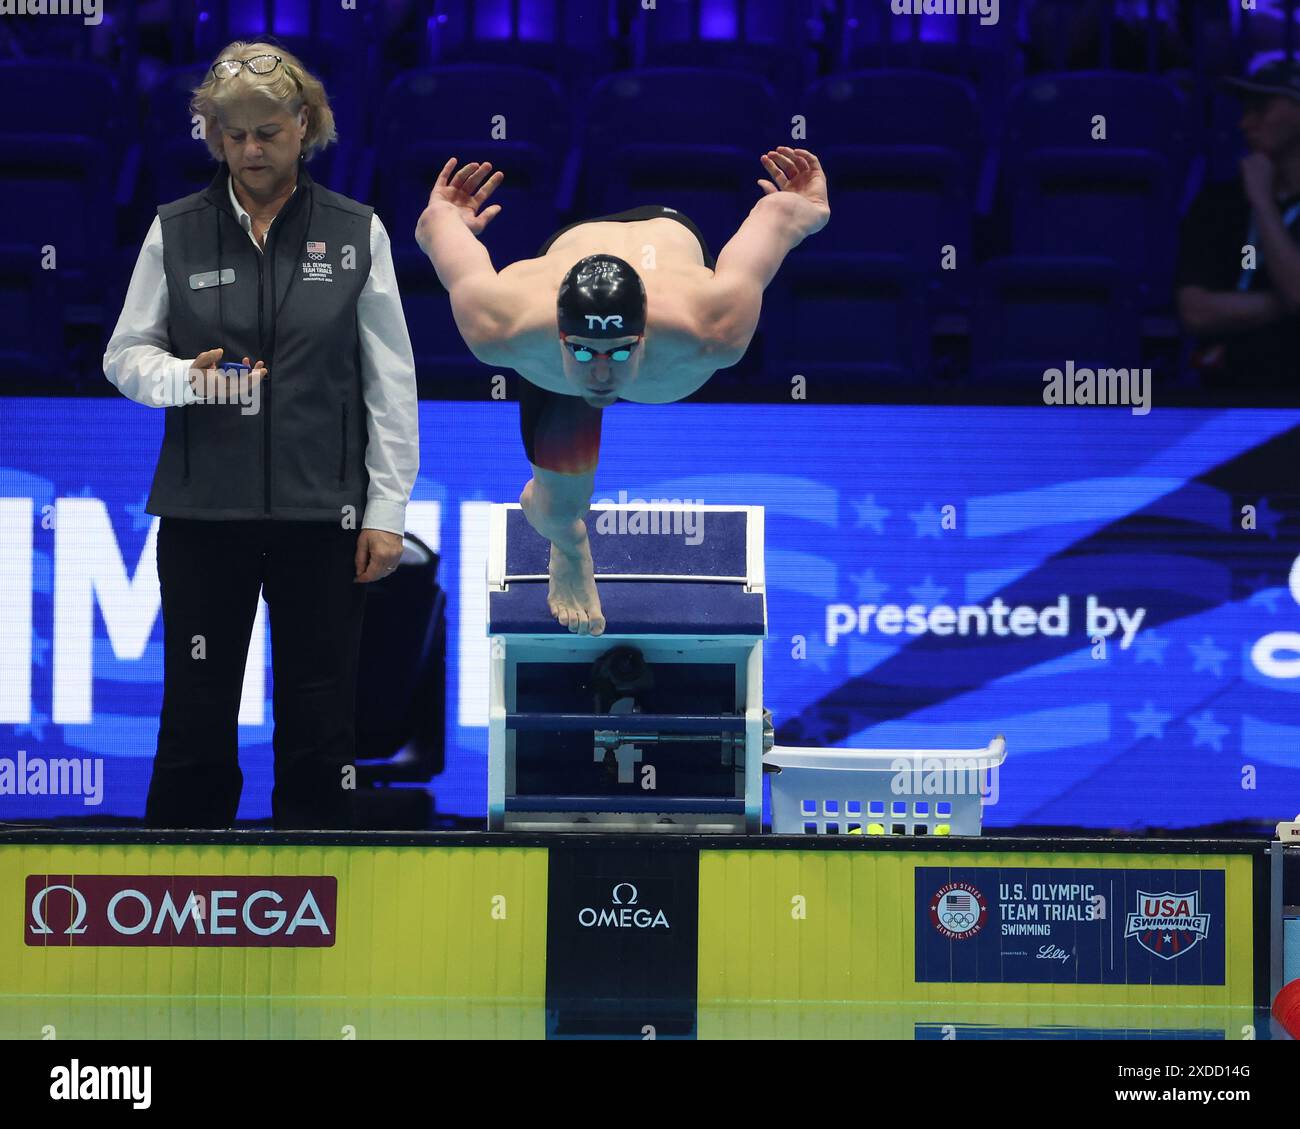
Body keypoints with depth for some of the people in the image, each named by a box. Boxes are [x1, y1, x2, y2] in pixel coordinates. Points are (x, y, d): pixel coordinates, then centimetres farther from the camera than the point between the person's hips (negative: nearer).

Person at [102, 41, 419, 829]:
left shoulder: (356, 231, 3)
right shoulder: (176, 231, 4)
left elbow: (390, 380, 4)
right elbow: (125, 356, 7)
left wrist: (387, 509, -1)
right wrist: (188, 377, -15)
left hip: (321, 511, 0)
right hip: (204, 507, 0)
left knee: (320, 719, 4)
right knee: (197, 713, 2)